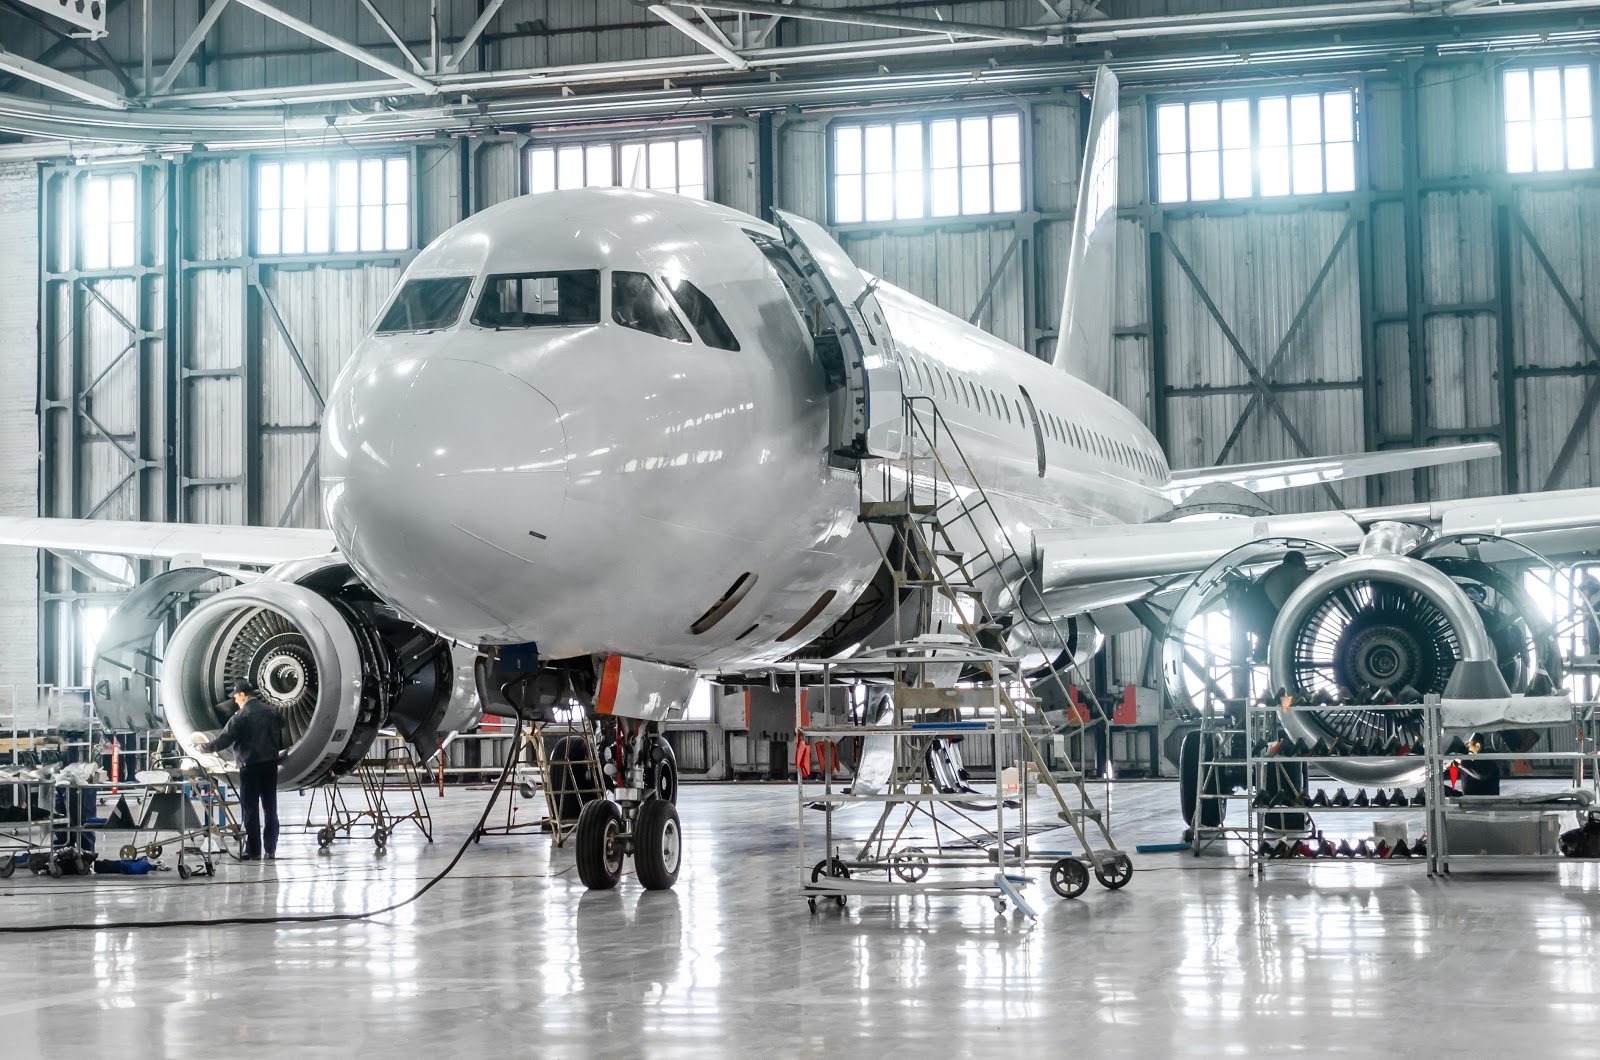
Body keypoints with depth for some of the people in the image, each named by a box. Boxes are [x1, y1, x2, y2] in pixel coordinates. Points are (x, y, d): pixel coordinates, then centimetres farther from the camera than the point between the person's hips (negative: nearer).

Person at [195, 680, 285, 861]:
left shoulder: (240, 717, -12)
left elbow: (222, 742, -9)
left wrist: (204, 745, 7)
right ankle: (270, 849, 10)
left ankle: (253, 851, 3)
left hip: (250, 766, -5)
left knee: (251, 810, 2)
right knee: (270, 808, 9)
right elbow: (280, 740, 11)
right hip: (270, 764, 5)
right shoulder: (271, 712, 5)